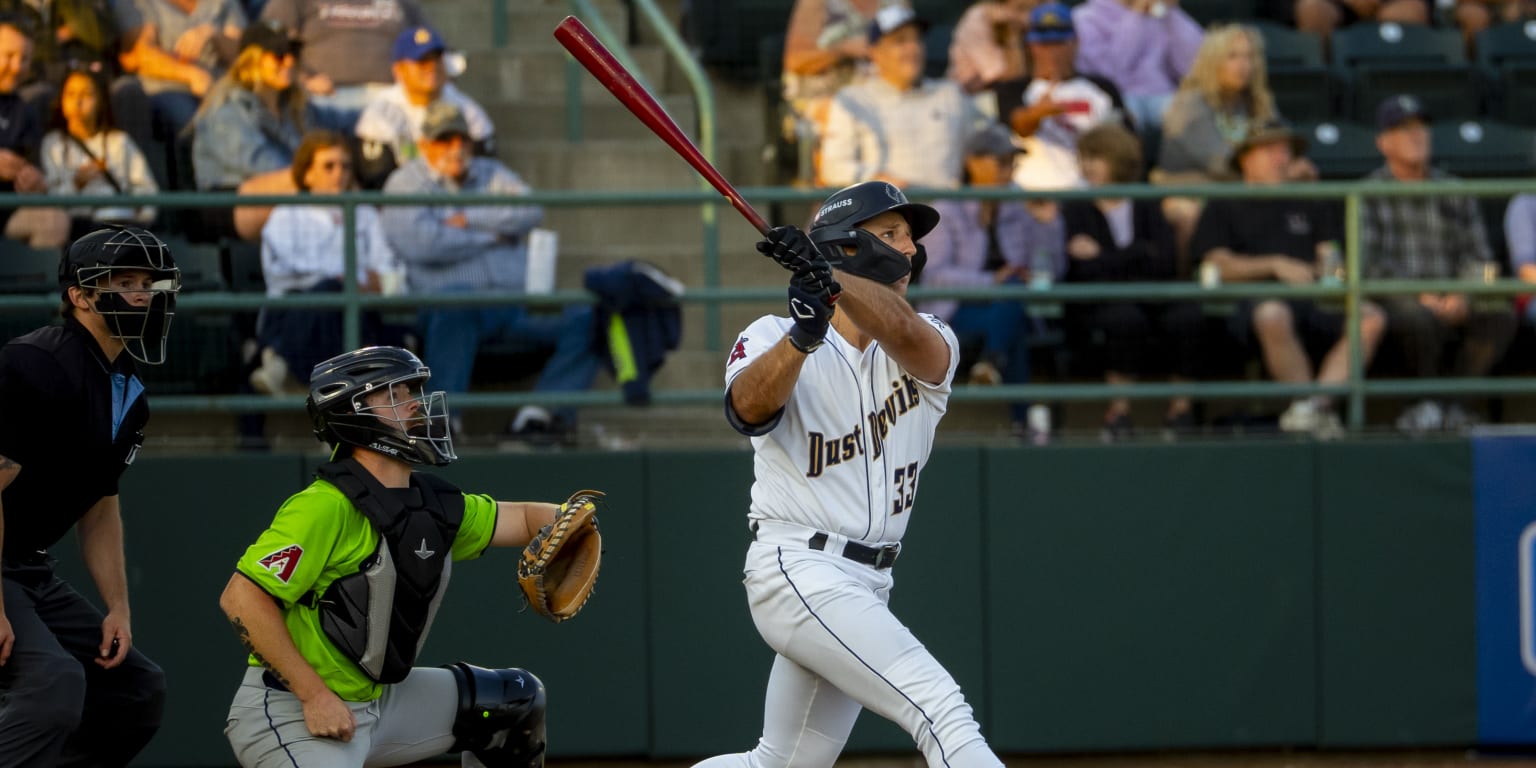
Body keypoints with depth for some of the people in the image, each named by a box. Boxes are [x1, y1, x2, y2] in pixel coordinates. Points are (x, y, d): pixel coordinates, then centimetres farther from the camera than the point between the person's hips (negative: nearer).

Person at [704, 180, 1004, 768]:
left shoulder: (929, 347, 8)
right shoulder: (771, 338, 0)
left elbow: (905, 335, -18)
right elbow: (748, 408, -22)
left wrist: (830, 279, -37)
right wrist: (803, 336, -40)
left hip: (866, 587, 6)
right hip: (799, 573, -6)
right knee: (941, 709, -21)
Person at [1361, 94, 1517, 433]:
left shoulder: (1455, 192, 19)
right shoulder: (1369, 194, 7)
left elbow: (1479, 257, 12)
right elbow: (1369, 262, -4)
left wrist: (1463, 296, -10)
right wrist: (1420, 296, -17)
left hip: (1453, 301, 3)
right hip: (1397, 297, -3)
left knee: (1501, 313, -28)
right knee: (1416, 317, -39)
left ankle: (1454, 400, -18)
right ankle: (1427, 401, -13)